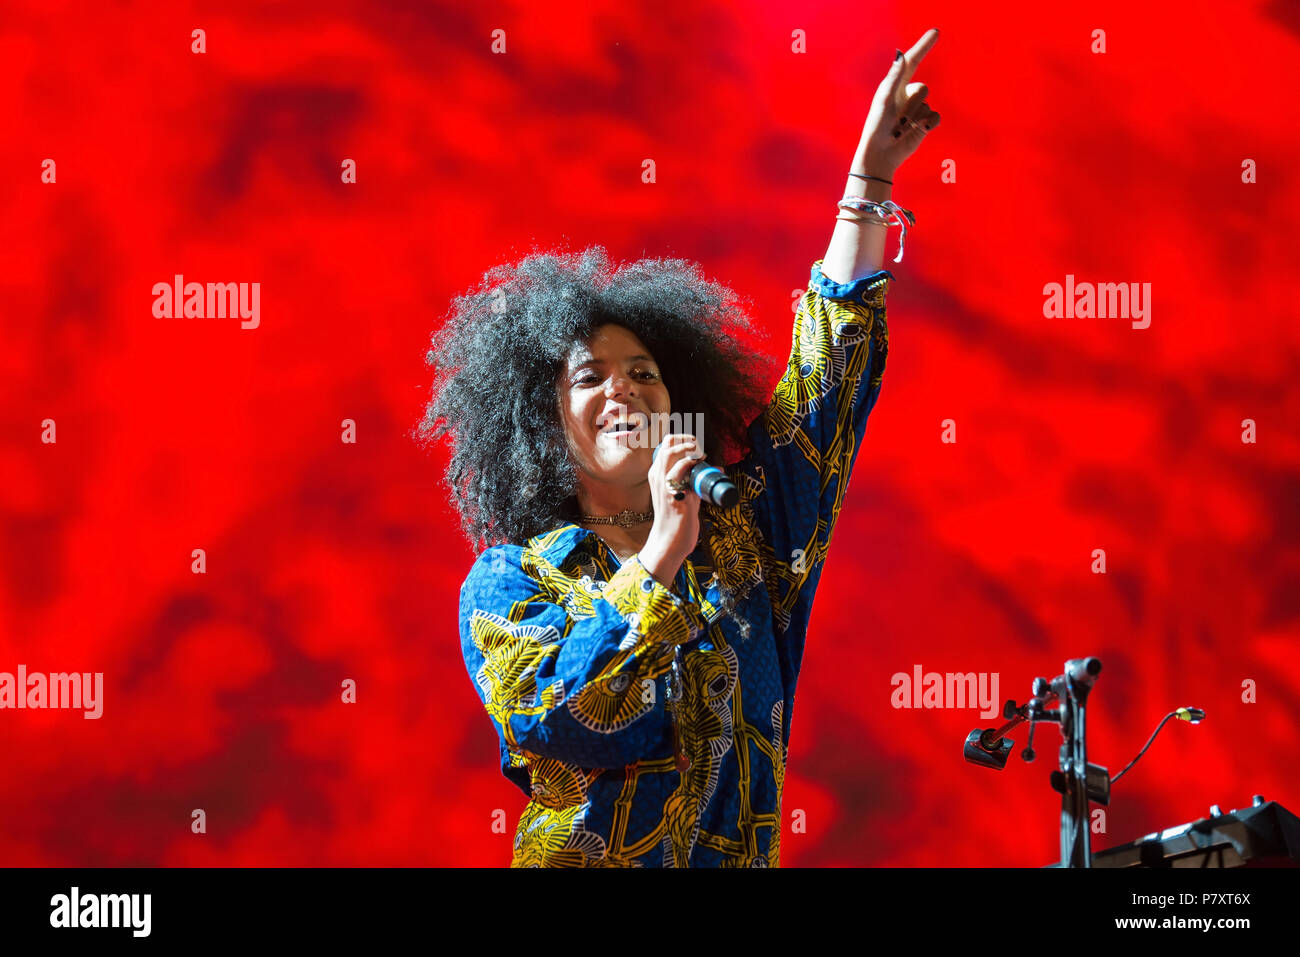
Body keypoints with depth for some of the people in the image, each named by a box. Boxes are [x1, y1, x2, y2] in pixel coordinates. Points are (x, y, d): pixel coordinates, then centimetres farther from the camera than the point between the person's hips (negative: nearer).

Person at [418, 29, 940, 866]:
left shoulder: (738, 531, 10)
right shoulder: (508, 581, 1)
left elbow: (827, 379, 9)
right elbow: (552, 718, -16)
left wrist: (870, 175, 5)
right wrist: (660, 555, -17)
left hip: (742, 857, 3)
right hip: (589, 854, -3)